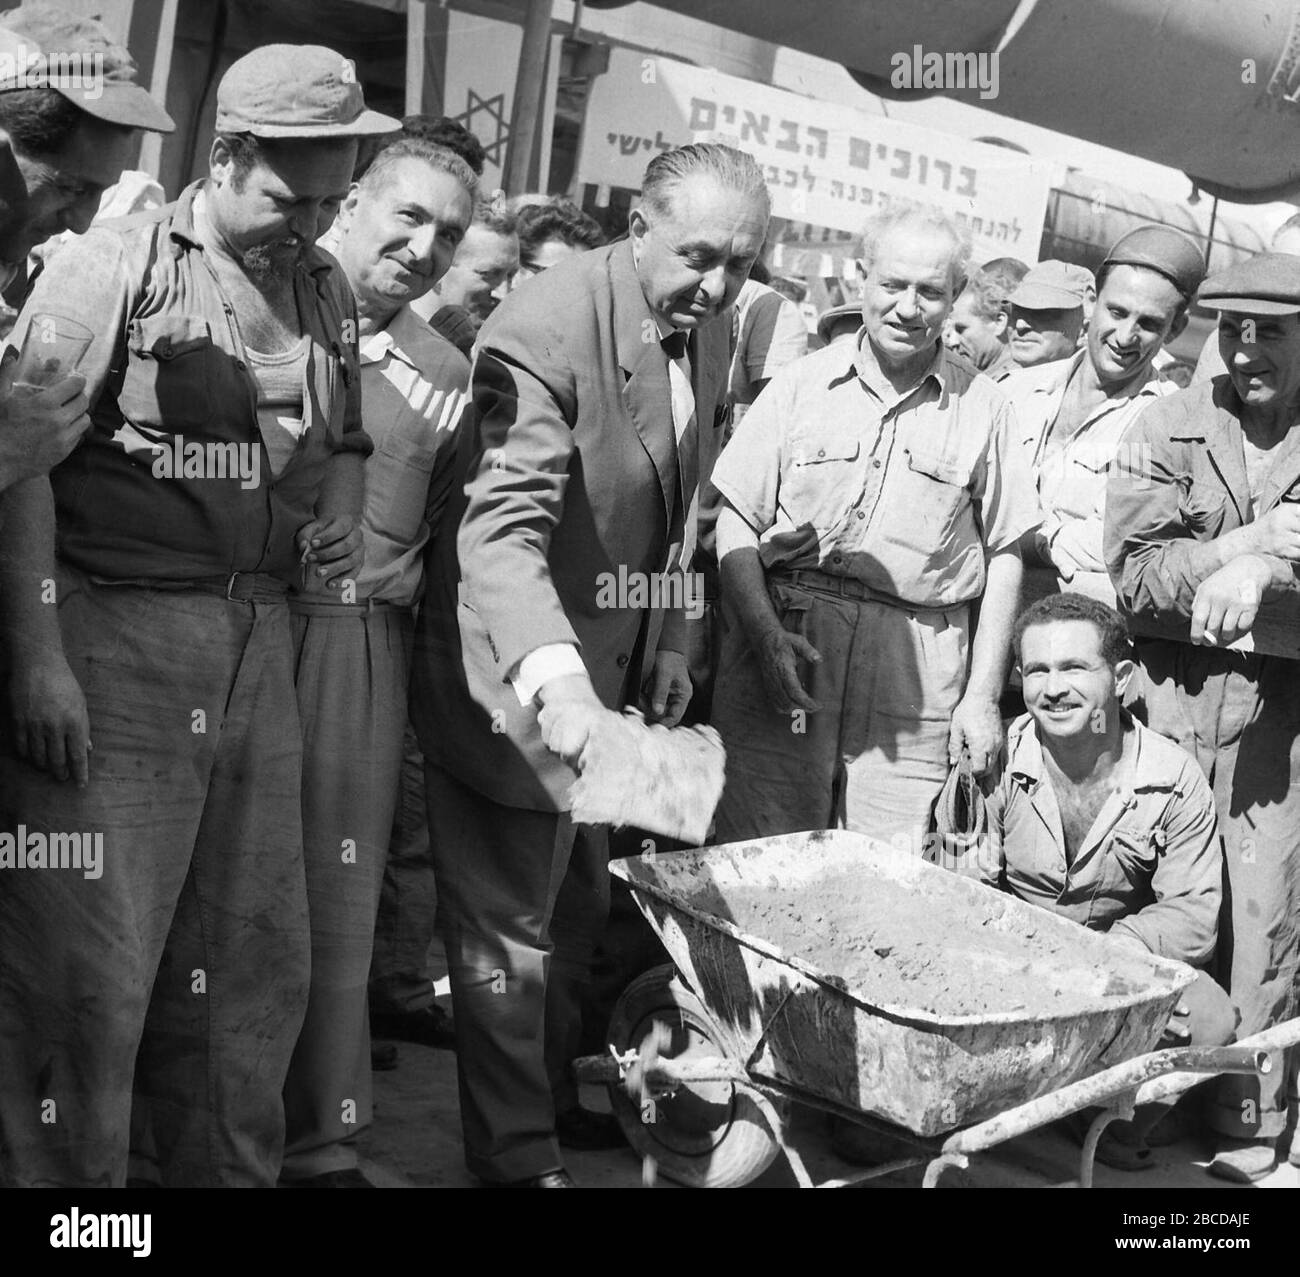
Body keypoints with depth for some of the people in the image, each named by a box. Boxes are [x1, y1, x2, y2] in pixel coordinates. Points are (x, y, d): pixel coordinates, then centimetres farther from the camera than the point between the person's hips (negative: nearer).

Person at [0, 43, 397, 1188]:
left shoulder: (328, 291, 13)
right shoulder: (113, 267, -6)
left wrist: (342, 522, 4)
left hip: (259, 651, 6)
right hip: (110, 635, -6)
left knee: (258, 963, 13)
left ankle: (227, 1171, 30)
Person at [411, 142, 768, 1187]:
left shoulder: (709, 330, 1)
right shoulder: (548, 327, -26)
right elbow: (500, 530, -35)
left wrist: (668, 641, 11)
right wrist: (554, 678, -48)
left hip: (612, 669, 9)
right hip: (518, 680, -8)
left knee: (578, 909, 23)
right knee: (507, 925, 3)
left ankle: (550, 1089, 43)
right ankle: (516, 1150, 19)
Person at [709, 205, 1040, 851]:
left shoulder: (982, 408, 7)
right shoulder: (800, 383, 6)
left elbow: (1005, 555, 9)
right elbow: (737, 521, 4)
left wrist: (983, 696, 5)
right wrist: (765, 632, -11)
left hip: (916, 681, 0)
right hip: (785, 654, 0)